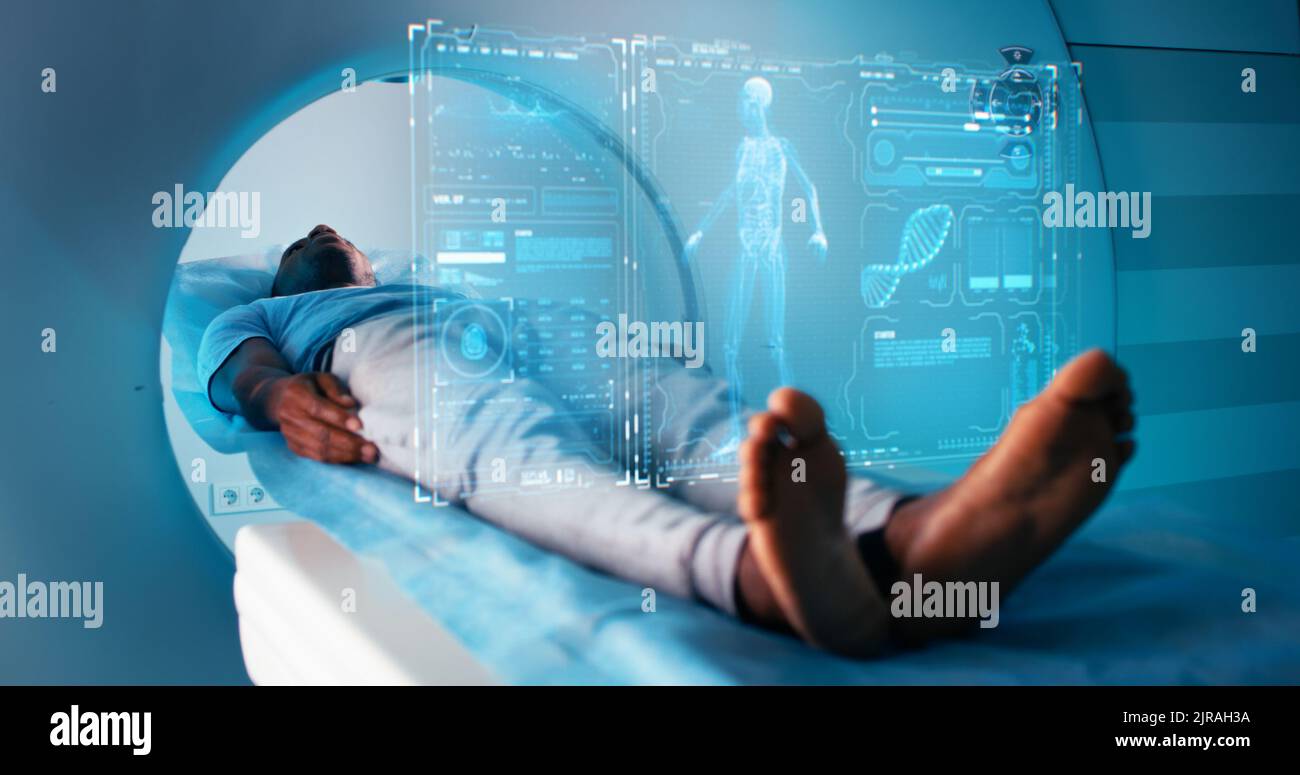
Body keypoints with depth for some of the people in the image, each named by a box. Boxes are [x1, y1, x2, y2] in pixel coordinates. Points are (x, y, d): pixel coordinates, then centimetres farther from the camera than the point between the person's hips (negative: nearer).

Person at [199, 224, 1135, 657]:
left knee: (687, 406, -30)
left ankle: (915, 535, -61)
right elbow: (244, 371, 14)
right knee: (523, 439, -40)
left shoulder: (443, 290, 47)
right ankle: (773, 578, -71)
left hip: (522, 362, 4)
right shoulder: (254, 317, 39)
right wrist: (280, 394, -11)